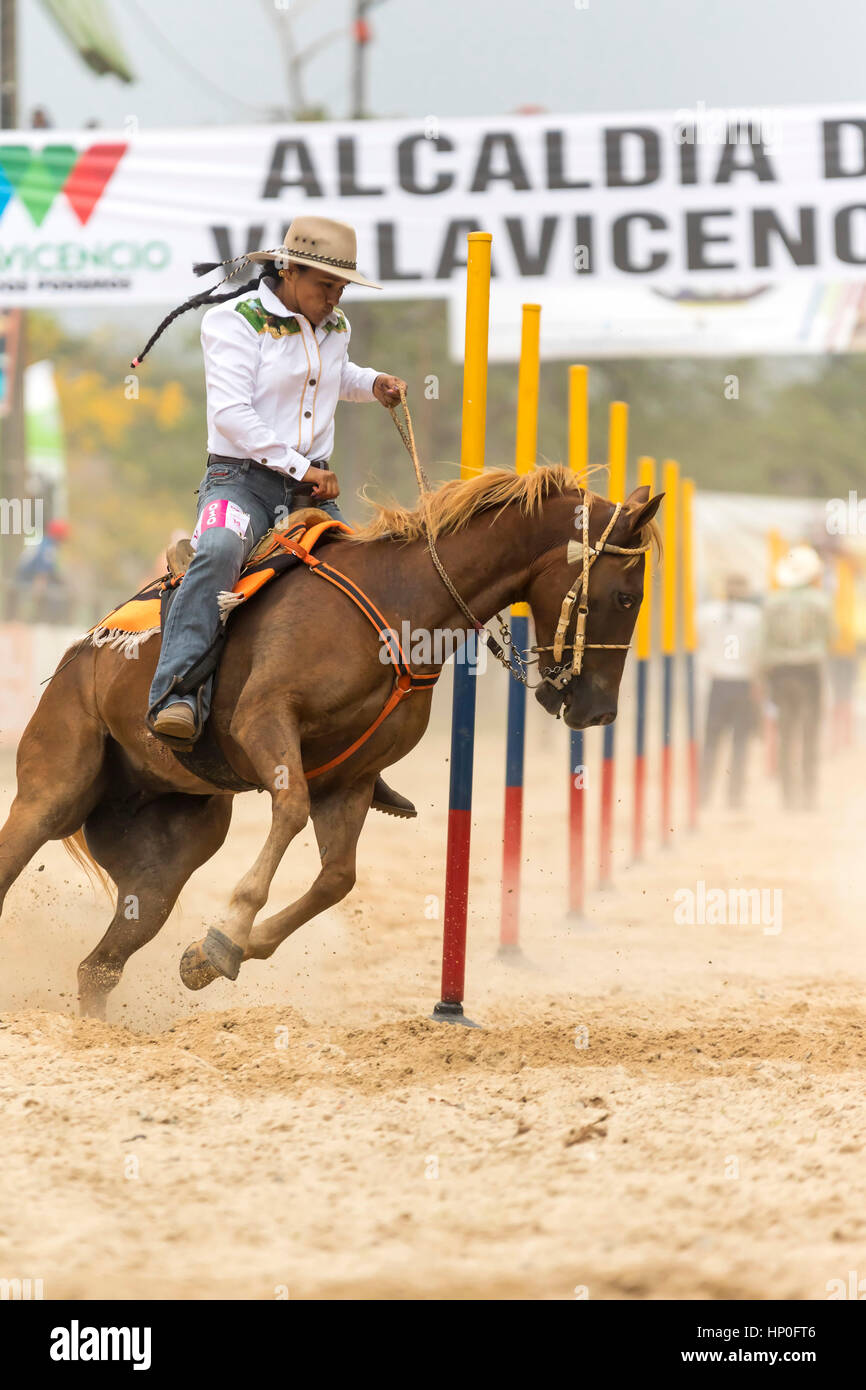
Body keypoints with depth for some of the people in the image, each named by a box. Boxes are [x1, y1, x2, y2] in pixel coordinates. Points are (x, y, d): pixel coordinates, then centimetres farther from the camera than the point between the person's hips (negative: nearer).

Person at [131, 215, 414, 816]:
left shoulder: (334, 328, 14)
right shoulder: (235, 321, -8)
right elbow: (232, 413, -17)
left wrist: (372, 383, 16)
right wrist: (299, 466, -19)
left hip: (313, 487, 7)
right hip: (241, 476, -7)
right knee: (219, 551, -39)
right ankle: (179, 696, -49)